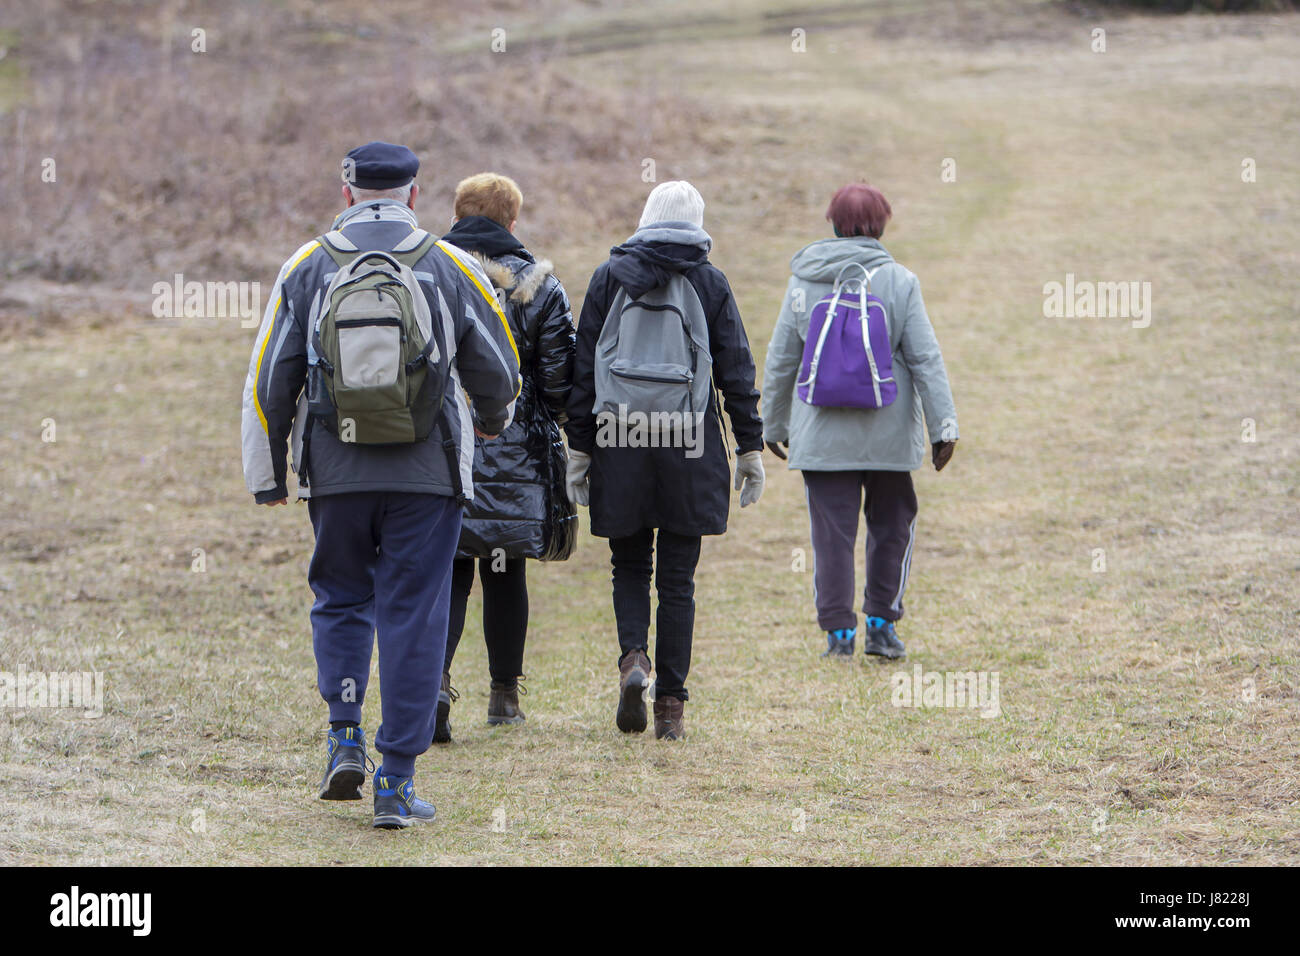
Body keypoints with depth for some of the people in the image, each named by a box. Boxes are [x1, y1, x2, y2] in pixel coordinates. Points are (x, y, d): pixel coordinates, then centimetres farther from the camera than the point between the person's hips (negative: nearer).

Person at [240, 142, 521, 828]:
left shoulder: (307, 268, 1)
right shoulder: (449, 268, 0)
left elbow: (268, 380, 3)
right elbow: (498, 370, 7)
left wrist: (266, 473, 12)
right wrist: (492, 419, 30)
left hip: (335, 472, 1)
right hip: (427, 475, -1)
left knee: (340, 599, 20)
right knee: (412, 616, 3)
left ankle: (345, 738, 3)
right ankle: (397, 782, 1)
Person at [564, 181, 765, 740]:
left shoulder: (610, 276, 4)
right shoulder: (710, 283, 2)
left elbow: (583, 366, 3)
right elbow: (737, 370, 2)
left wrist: (580, 444, 7)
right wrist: (750, 447, 7)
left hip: (620, 441, 1)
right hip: (691, 442, 0)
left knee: (630, 565, 15)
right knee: (677, 578, 5)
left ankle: (633, 656, -12)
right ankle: (670, 704, 3)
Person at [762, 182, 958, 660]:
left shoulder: (804, 283, 2)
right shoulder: (898, 281, -4)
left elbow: (781, 361, 6)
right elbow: (925, 358, -6)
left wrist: (773, 424, 18)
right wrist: (944, 425, -3)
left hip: (822, 432, 1)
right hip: (888, 429, -1)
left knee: (832, 532, 3)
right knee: (892, 523, 15)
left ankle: (839, 631, 2)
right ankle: (881, 624, 13)